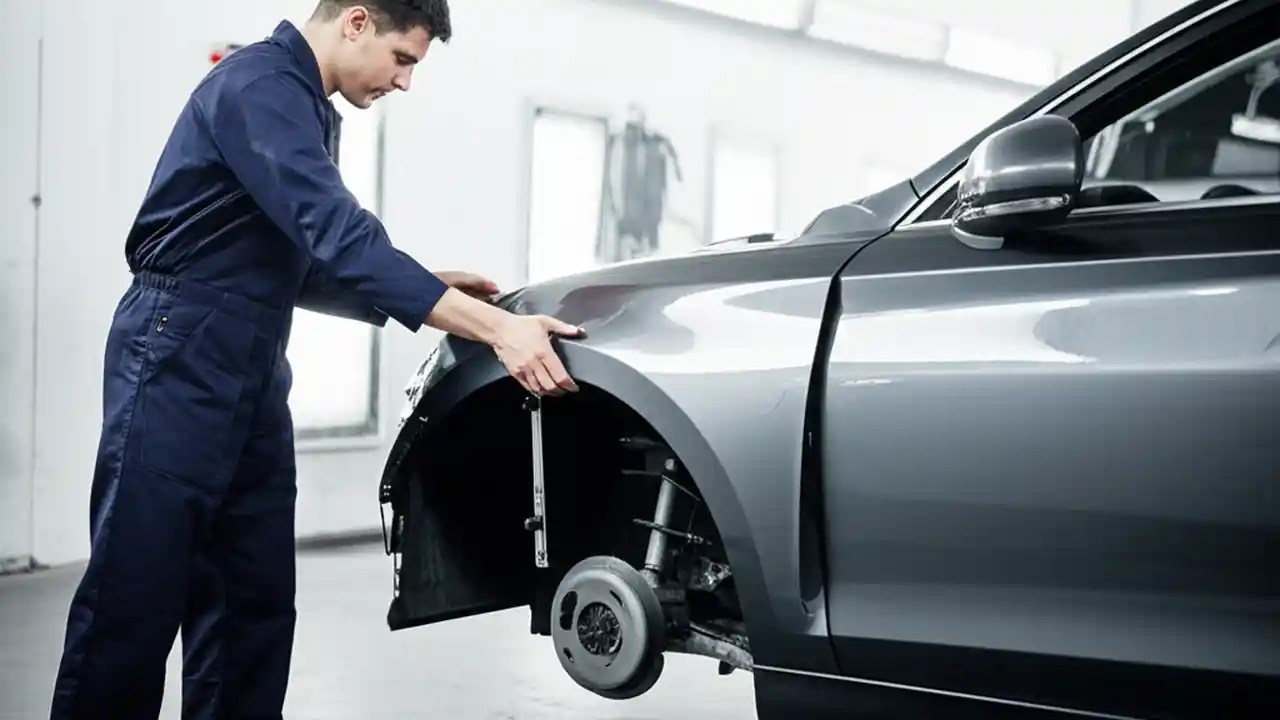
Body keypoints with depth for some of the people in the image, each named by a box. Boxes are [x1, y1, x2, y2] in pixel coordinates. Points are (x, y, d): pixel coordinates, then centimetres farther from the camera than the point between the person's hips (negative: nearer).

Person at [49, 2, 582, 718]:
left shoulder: (310, 108, 17)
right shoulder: (260, 85, -14)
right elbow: (339, 239, -27)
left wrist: (430, 290, 10)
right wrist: (495, 326, -30)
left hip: (253, 376, 10)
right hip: (180, 364, -9)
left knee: (256, 604, 7)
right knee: (134, 605, -6)